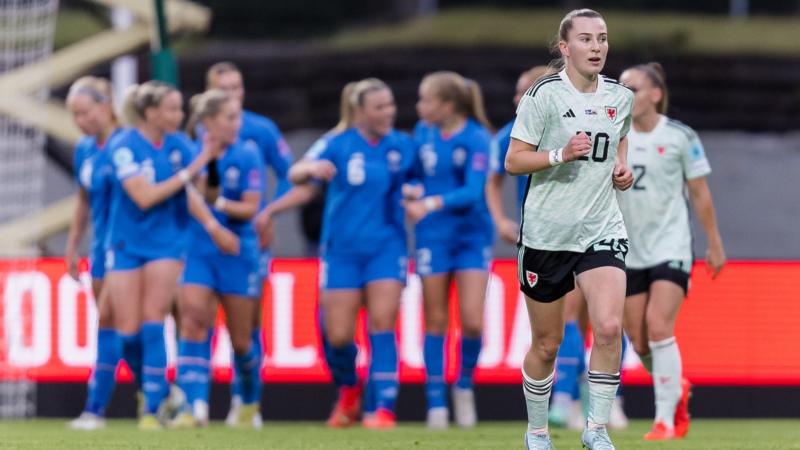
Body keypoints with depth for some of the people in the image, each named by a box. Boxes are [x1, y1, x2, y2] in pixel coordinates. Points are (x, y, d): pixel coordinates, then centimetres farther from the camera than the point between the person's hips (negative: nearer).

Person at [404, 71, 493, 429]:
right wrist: (414, 192, -7)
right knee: (436, 322, 4)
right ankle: (436, 403, 10)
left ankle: (465, 385, 17)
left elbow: (472, 191, -21)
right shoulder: (424, 132, 2)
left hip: (472, 236, -3)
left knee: (473, 322, -9)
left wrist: (431, 204, -33)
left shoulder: (476, 138, -12)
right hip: (433, 237, 3)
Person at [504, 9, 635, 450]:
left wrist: (623, 169, 7)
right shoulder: (544, 95, -9)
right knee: (547, 344, 7)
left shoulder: (621, 96, 6)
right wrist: (561, 154, -23)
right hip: (547, 233, -3)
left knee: (609, 327, -19)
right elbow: (512, 161, -9)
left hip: (602, 229, 3)